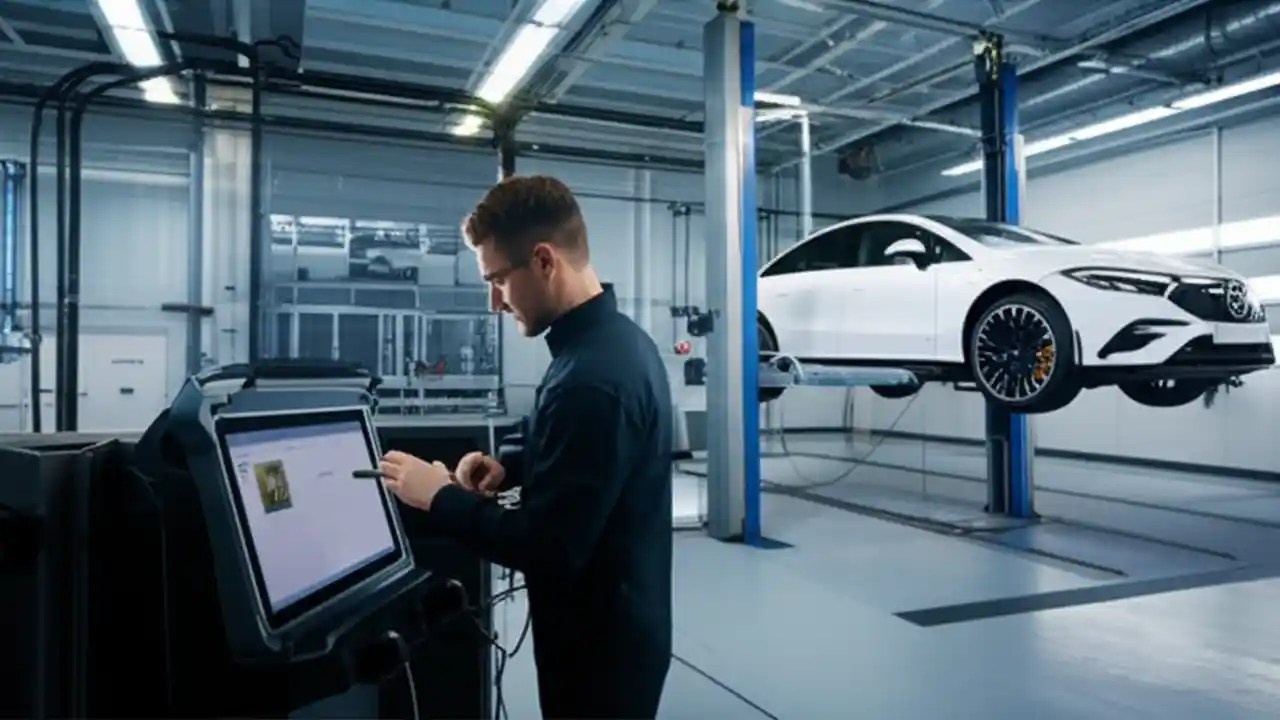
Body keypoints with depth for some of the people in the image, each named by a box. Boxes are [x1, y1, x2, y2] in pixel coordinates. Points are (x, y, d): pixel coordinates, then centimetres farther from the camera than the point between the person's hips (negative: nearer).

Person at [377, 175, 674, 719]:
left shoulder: (591, 378, -30)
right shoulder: (618, 340, 2)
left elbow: (547, 548, -27)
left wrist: (441, 497, -15)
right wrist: (512, 469, 2)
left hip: (598, 646, -9)